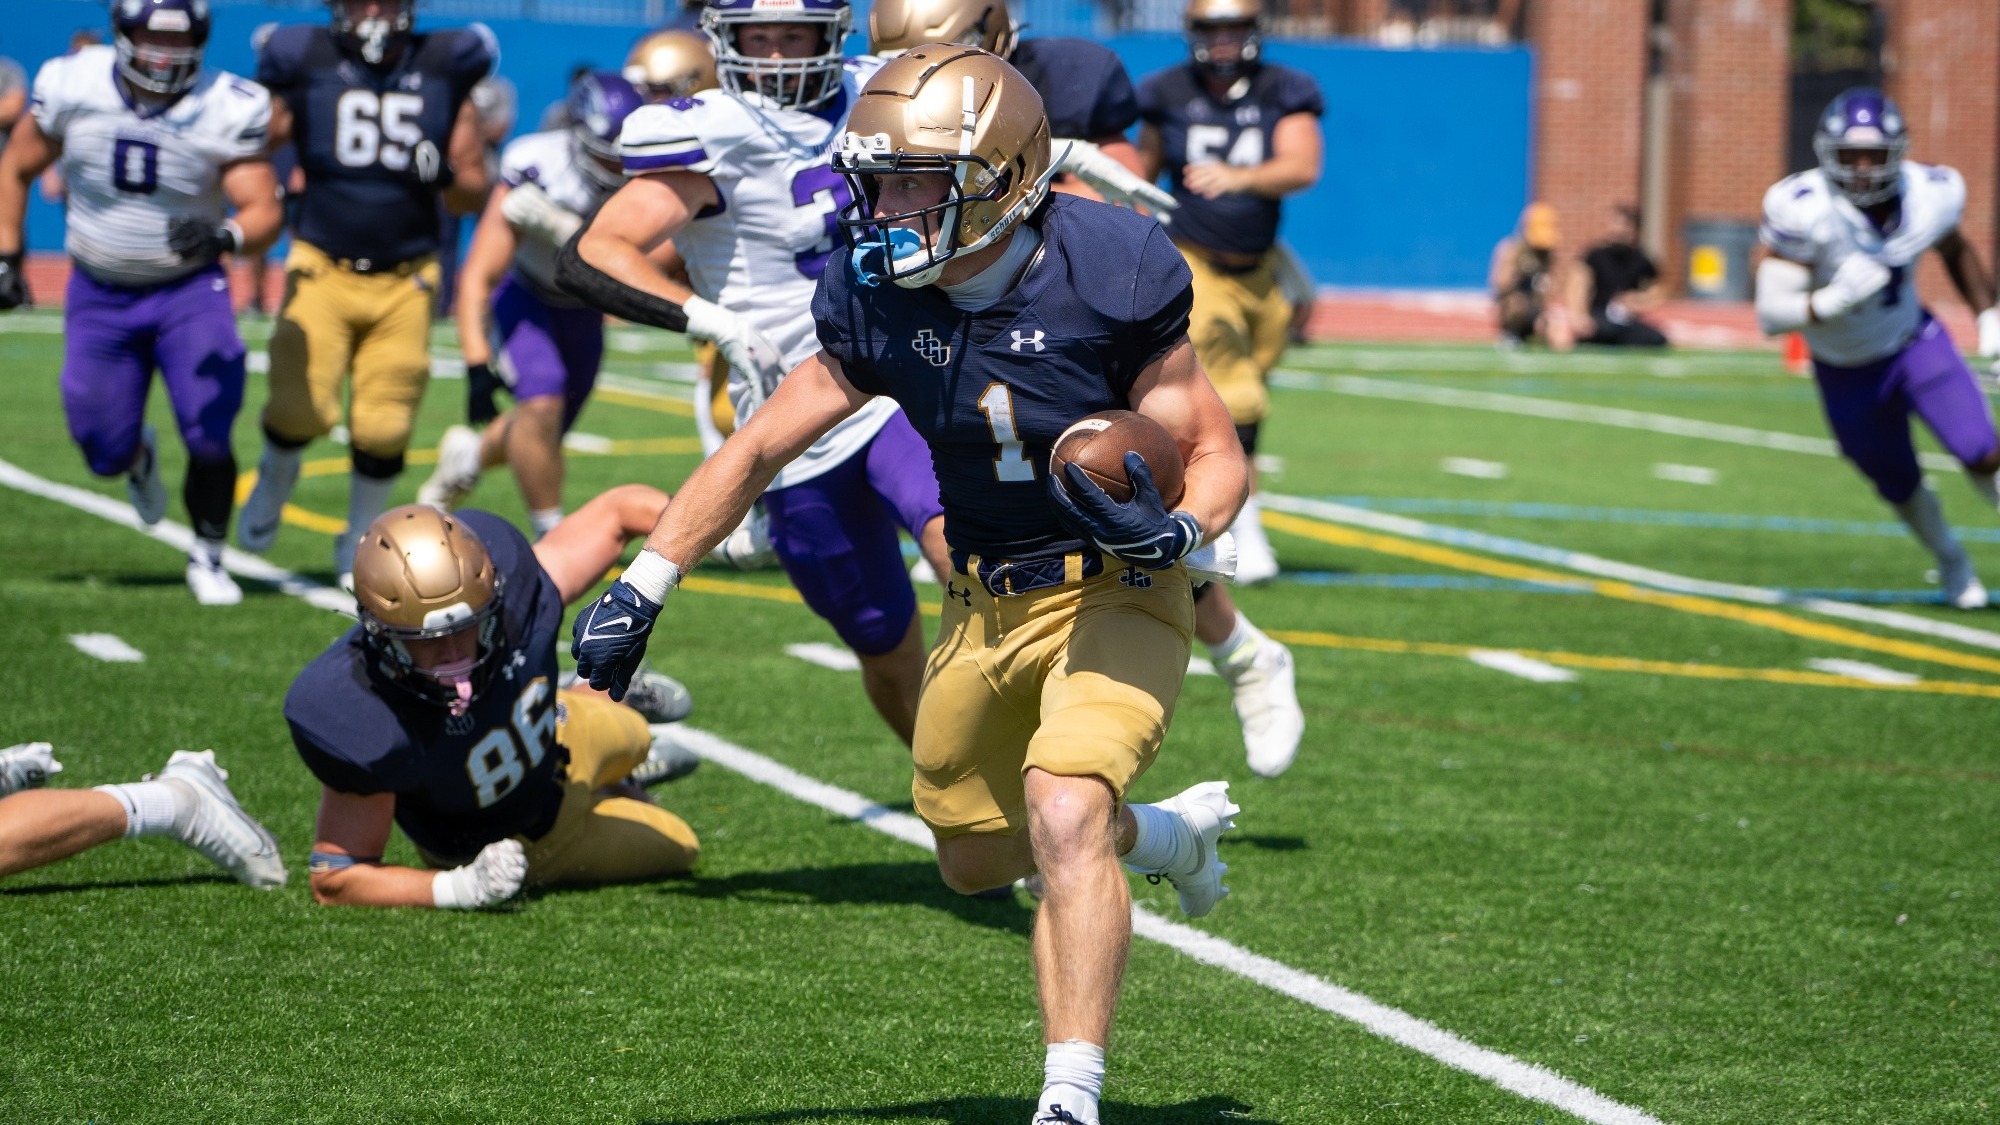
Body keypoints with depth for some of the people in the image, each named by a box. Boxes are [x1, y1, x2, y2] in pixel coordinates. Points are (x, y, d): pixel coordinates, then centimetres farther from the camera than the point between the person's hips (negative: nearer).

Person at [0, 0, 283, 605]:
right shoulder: (72, 88, -11)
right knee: (106, 451, 3)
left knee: (209, 437, -15)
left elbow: (264, 211, -20)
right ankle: (138, 457, 42)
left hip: (190, 289, -2)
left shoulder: (227, 110, -17)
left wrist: (224, 236, -41)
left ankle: (207, 559, 10)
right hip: (100, 295, 2)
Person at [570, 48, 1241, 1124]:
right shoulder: (876, 301, -9)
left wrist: (1174, 531, -37)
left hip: (1113, 595, -6)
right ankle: (1176, 833, 46)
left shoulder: (1107, 278, -23)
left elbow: (1216, 456, -15)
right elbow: (759, 449, 2)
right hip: (983, 606, 6)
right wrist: (639, 590, -1)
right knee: (975, 858, 19)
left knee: (1062, 816, -28)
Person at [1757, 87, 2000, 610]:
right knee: (1901, 488, 14)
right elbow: (1771, 315, -29)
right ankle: (1950, 561, 44)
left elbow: (1957, 252, 7)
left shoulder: (1928, 198, -19)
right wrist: (1833, 301, -45)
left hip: (1914, 342, 1)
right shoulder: (1806, 212, -30)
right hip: (1847, 372, -1)